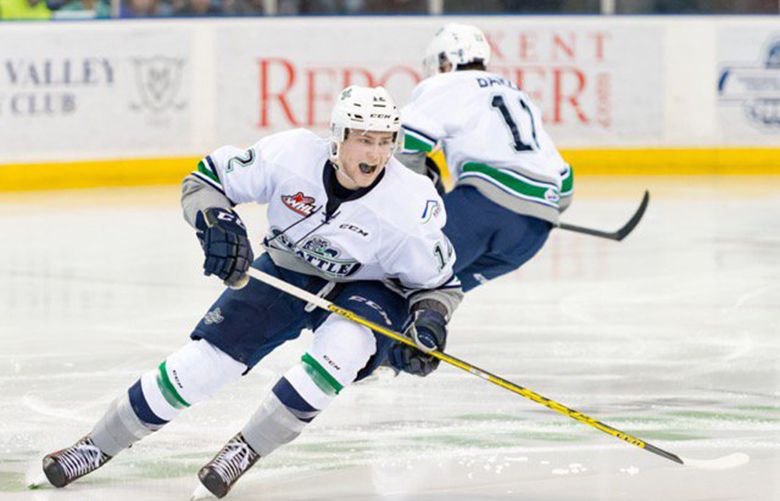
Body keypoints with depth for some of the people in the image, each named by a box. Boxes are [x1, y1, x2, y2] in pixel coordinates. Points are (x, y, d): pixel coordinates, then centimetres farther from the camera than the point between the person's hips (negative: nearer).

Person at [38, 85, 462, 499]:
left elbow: (440, 281, -11)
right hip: (286, 271, 2)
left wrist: (430, 318, -32)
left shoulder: (410, 205, -28)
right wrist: (215, 222, -31)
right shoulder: (291, 154, -27)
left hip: (368, 287, -1)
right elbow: (207, 179, -12)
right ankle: (99, 445, 13)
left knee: (344, 346, -34)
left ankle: (247, 449, -16)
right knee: (207, 358, -8)